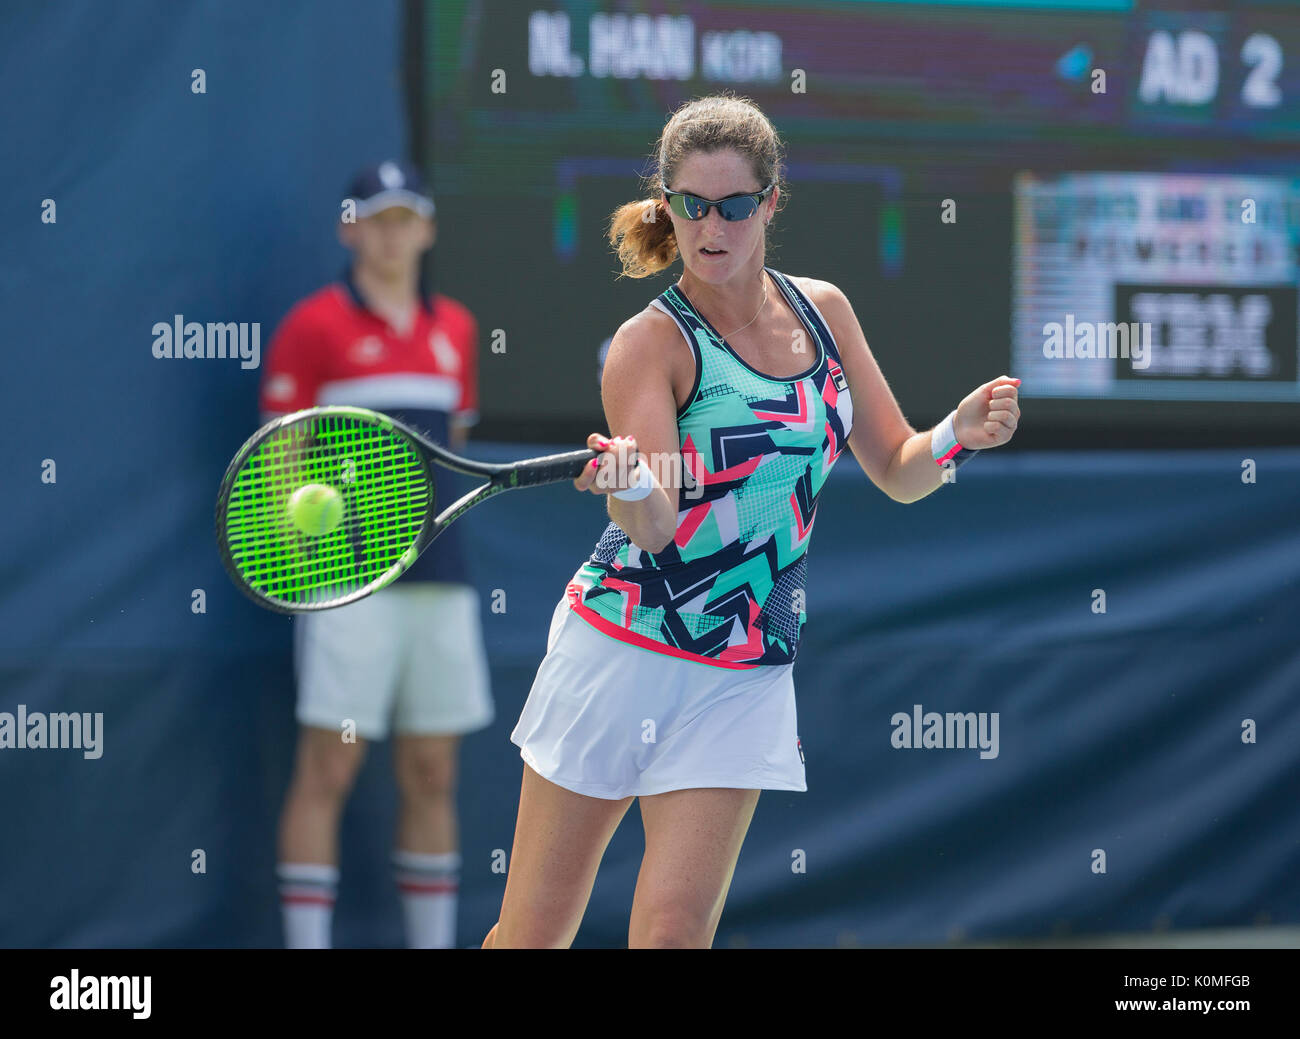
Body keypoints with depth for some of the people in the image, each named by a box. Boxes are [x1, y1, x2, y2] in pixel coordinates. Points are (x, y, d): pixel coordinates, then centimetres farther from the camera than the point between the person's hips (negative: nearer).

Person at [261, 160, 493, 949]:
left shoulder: (455, 328, 15)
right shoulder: (314, 326, -1)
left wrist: (426, 521, 15)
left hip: (440, 579, 5)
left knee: (433, 777, 8)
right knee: (328, 770, -7)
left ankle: (434, 943, 13)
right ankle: (307, 943, -6)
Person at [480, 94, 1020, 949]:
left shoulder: (822, 311, 5)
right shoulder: (652, 343, -11)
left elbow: (897, 473, 12)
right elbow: (653, 526, -23)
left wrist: (957, 435, -9)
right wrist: (631, 484, -46)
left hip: (746, 678, 3)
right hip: (622, 648, -3)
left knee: (675, 929, -11)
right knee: (533, 935, 1)